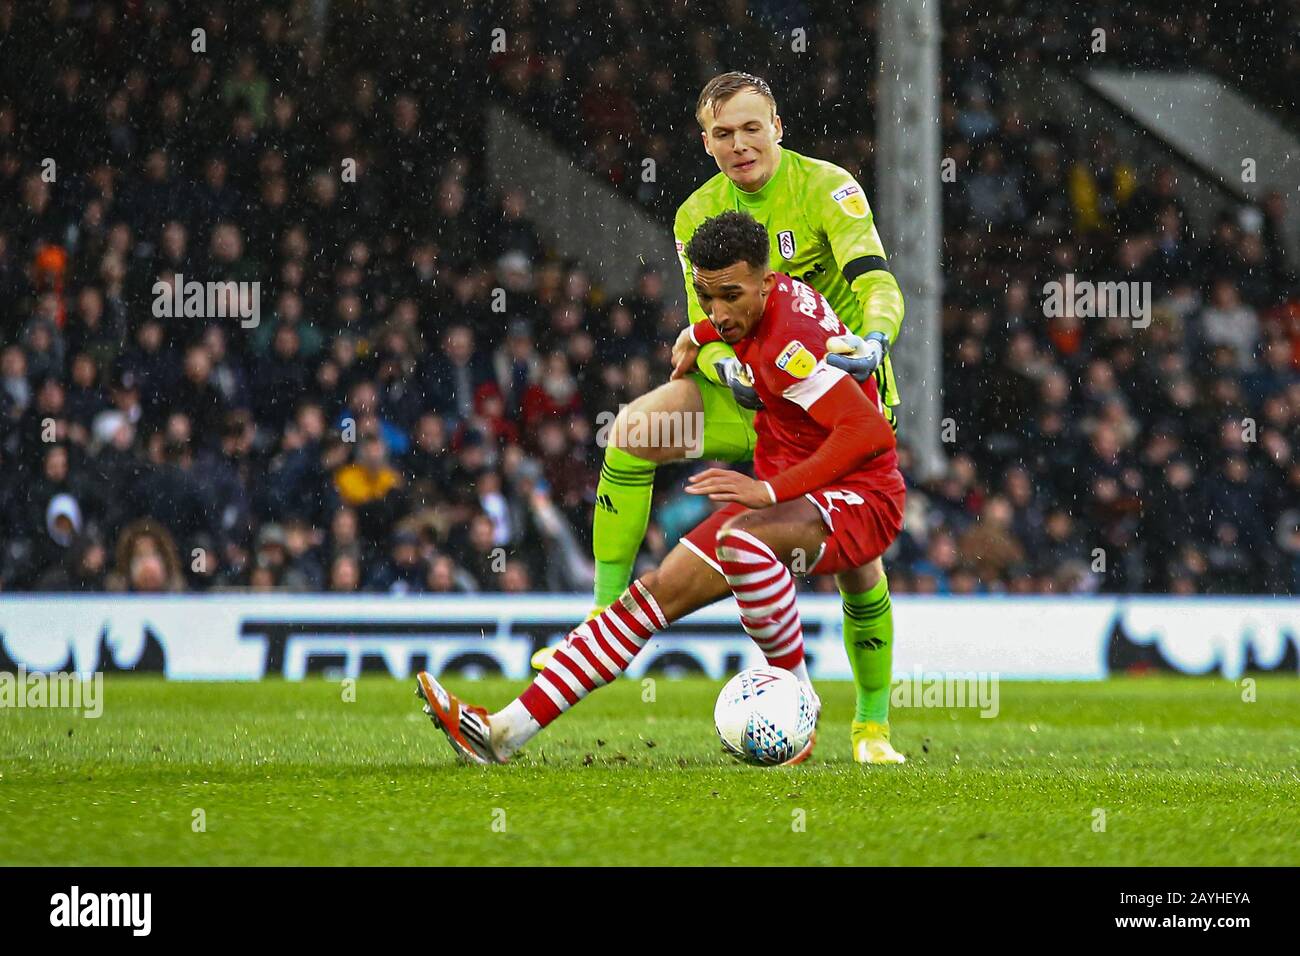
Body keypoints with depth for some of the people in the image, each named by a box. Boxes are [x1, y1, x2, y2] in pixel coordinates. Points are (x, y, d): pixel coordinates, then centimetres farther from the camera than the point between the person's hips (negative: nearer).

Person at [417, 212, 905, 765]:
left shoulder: (787, 343, -24)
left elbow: (871, 431, -33)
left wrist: (772, 489, -33)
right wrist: (699, 336, 29)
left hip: (858, 501, -10)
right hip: (783, 498, 10)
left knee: (742, 538, -40)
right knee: (657, 593, 1)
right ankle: (508, 730, -1)